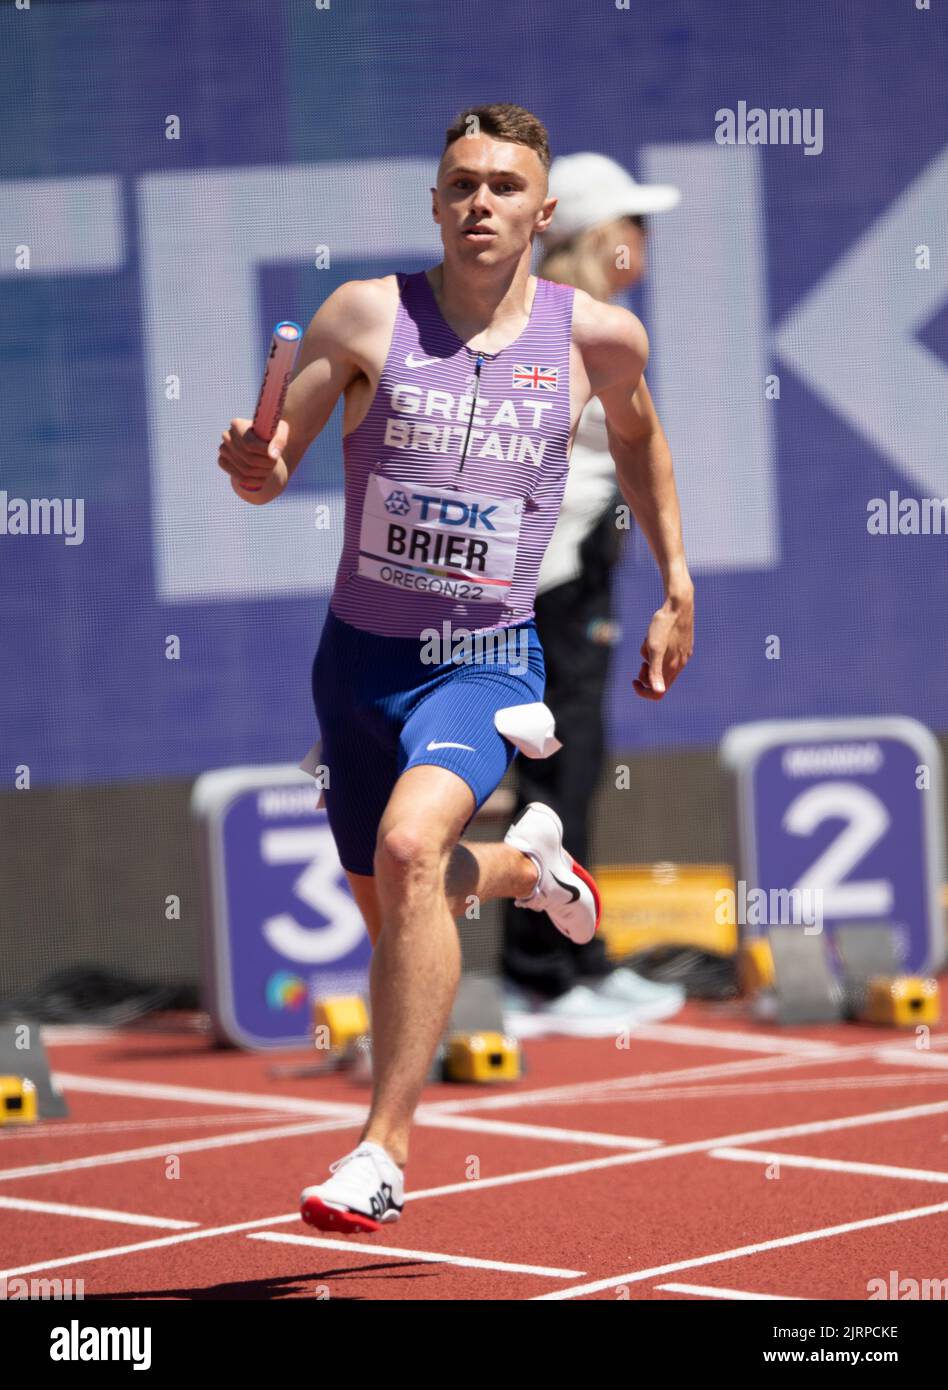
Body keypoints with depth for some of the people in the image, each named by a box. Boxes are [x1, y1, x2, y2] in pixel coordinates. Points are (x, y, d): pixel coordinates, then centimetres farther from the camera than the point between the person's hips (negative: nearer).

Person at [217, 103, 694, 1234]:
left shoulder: (598, 336, -2)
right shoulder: (365, 315, -7)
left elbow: (638, 438, 20)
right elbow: (271, 473, -3)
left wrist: (677, 584, 19)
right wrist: (253, 465, -27)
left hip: (486, 662, -2)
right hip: (360, 654, 3)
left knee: (409, 846, -30)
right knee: (388, 909, 16)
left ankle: (383, 1152, -25)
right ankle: (526, 863, 52)